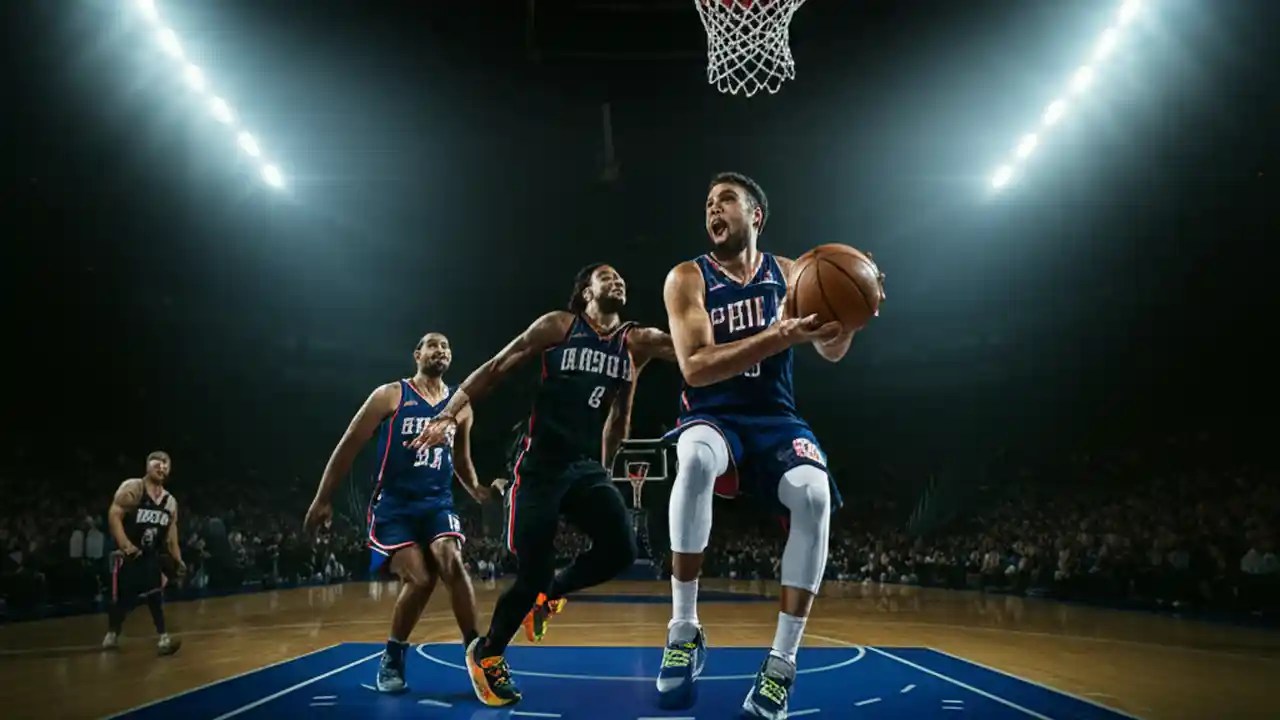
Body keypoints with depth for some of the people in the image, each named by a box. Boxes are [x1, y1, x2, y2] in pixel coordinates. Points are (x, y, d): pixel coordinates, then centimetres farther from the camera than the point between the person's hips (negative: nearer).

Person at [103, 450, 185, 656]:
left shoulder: (170, 502, 7)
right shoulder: (131, 488, -11)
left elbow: (171, 533, 12)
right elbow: (114, 516, -18)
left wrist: (178, 560, 3)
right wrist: (126, 546, -30)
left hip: (152, 555, 4)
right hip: (128, 554, -4)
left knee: (156, 594, -9)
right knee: (121, 598, 6)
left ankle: (163, 637, -10)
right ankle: (112, 634, 29)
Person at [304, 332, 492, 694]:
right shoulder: (390, 395, -3)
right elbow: (349, 445, -1)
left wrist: (476, 489, 5)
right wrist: (323, 499, -3)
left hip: (437, 502, 3)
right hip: (393, 504, -3)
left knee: (451, 562, -24)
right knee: (419, 578, -17)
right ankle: (392, 658, 7)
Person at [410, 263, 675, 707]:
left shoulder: (635, 342, 8)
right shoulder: (558, 326, -2)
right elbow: (496, 368, -2)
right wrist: (447, 415, -8)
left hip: (588, 465, 4)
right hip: (542, 466, -4)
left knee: (620, 551, -16)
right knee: (532, 573, -7)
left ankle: (549, 594, 15)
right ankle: (486, 653, 20)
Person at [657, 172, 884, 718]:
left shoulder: (789, 272, 7)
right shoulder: (687, 278, -3)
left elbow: (833, 351, 2)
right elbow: (695, 367, -17)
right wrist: (780, 336, -29)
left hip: (776, 419, 2)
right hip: (712, 417, -2)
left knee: (813, 493, -30)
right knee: (696, 459, -39)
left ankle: (782, 660, -18)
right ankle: (684, 631, -26)